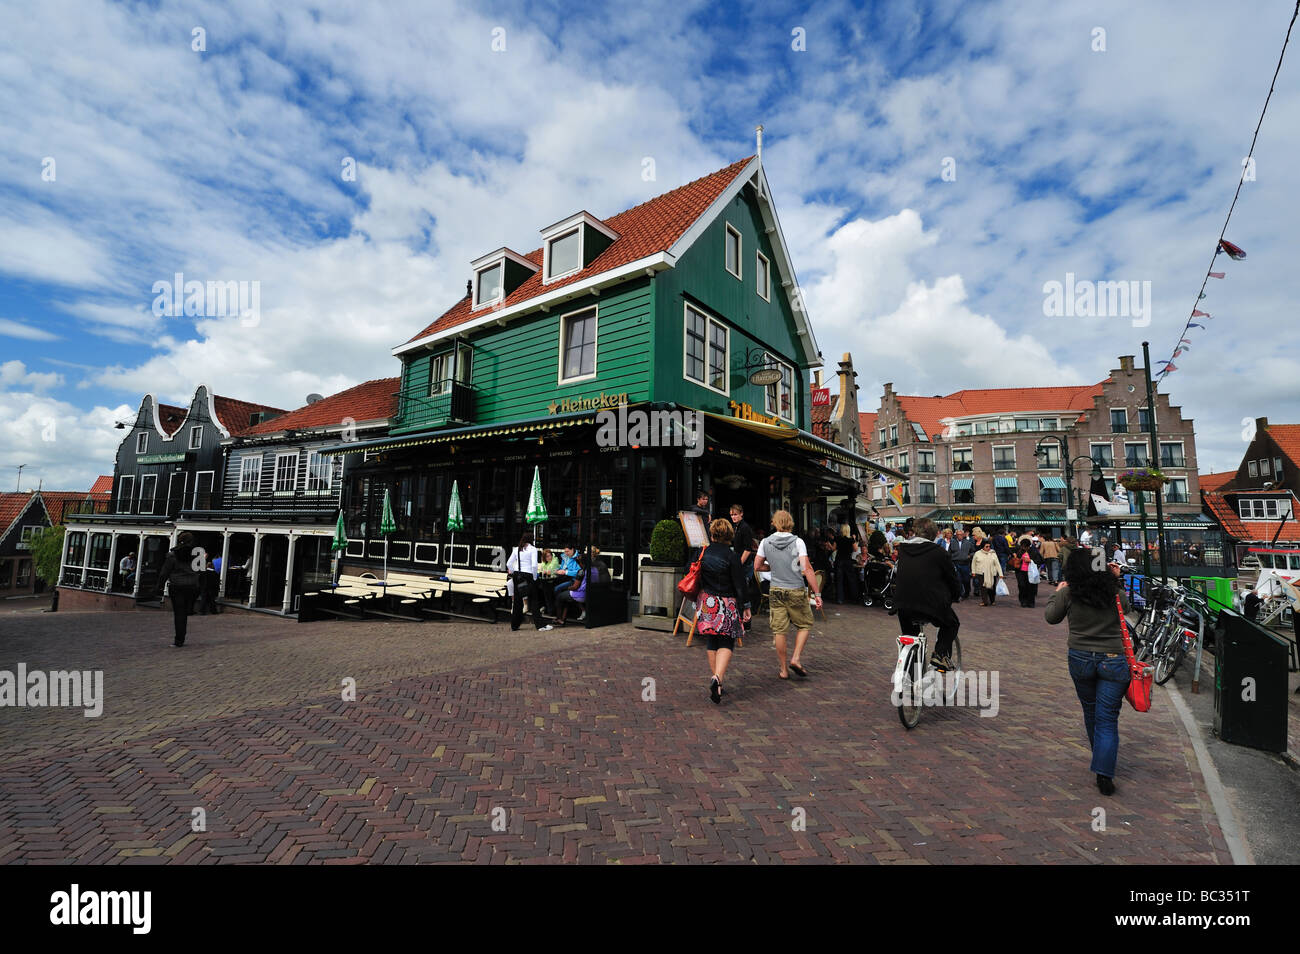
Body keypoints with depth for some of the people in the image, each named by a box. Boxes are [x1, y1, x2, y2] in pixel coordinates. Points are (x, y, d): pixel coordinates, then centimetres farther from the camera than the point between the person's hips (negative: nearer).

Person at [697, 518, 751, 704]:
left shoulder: (703, 553, -1)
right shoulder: (731, 556, -13)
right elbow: (739, 585, -10)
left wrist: (697, 600, 23)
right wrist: (744, 607, -1)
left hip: (707, 603, 4)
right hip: (726, 604, -4)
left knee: (711, 643, 15)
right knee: (726, 643, 2)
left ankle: (715, 677, 22)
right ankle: (718, 677, -18)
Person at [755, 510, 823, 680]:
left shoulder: (766, 542, 0)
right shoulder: (797, 542, -9)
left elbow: (757, 566, 6)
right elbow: (806, 569, -14)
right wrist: (817, 593, -11)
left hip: (776, 591, 3)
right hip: (796, 591, -3)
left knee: (779, 630, 7)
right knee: (804, 625, 17)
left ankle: (783, 669, 14)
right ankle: (796, 658, 4)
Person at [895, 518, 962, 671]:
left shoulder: (902, 549, 8)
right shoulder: (938, 552, -4)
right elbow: (952, 577, 5)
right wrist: (956, 596, 24)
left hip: (903, 605, 4)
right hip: (933, 606, -4)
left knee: (910, 633, 31)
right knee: (952, 623, 26)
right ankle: (941, 655, 11)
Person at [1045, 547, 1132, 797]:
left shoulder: (1068, 593, -10)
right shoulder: (1116, 593, -7)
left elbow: (1050, 617, 5)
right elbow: (1125, 609, 16)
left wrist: (1056, 593, 19)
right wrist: (1117, 581, 14)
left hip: (1080, 659, 0)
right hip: (1113, 661, 0)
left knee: (1090, 712, 21)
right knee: (1108, 719, 4)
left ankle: (1101, 760, 40)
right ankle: (1104, 774, -2)